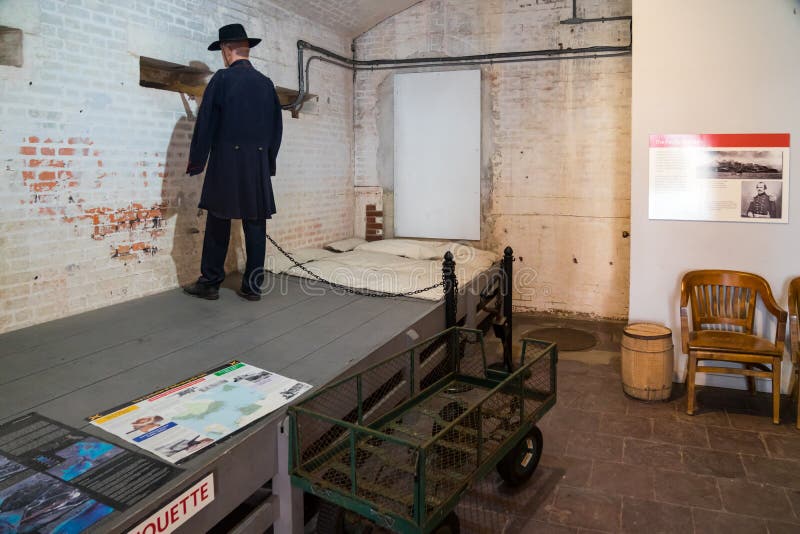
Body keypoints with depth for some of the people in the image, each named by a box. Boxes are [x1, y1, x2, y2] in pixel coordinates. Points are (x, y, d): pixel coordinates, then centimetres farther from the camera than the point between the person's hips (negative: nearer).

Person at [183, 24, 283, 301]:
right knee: (255, 224, 4)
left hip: (226, 162, -4)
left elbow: (206, 122, -5)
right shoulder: (266, 83, 10)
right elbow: (276, 127, 14)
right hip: (259, 164, 4)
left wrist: (196, 161, 2)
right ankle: (253, 286, 8)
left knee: (218, 224, 2)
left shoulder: (222, 78, -3)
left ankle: (209, 283, 8)